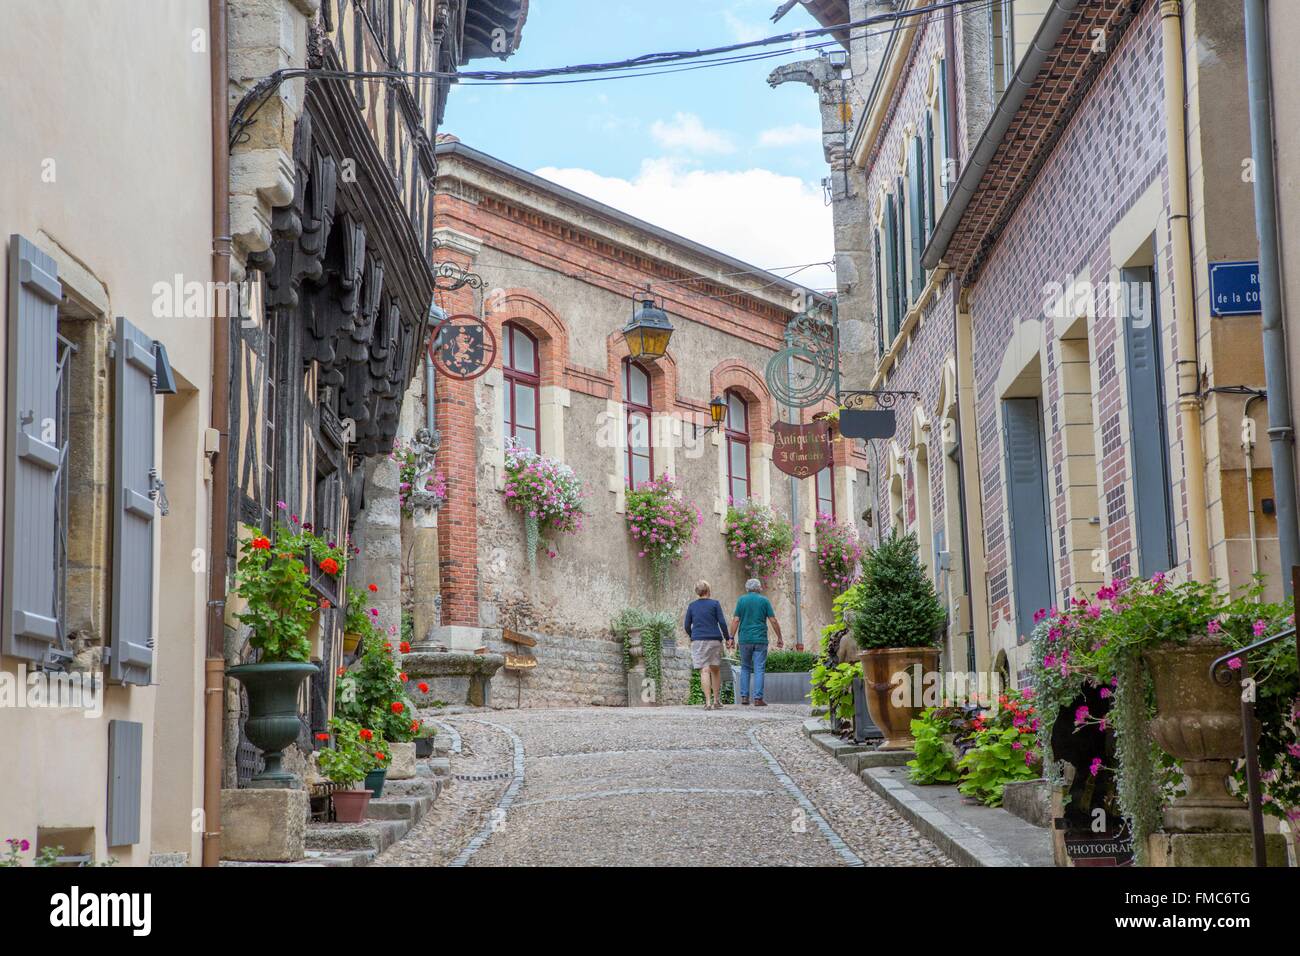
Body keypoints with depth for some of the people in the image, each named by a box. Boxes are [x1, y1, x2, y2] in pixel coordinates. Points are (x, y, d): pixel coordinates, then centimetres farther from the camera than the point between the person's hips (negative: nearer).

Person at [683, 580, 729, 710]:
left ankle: (708, 702, -18)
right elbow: (722, 622, -4)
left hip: (698, 641, 0)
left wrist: (692, 636, 27)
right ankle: (716, 700, 13)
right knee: (715, 670, 14)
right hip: (714, 640, 0)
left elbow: (687, 625, 8)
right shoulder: (715, 604, 1)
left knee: (704, 671, -7)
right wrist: (727, 638, 8)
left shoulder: (692, 606, 6)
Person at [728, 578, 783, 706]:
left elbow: (736, 620, -2)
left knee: (745, 668, 14)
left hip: (745, 639, 1)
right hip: (760, 640, -1)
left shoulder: (742, 600, 2)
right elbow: (773, 621, 0)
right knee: (759, 669, 0)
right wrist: (780, 638, 8)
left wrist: (731, 638, 3)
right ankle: (758, 698, -5)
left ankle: (744, 696, 8)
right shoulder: (764, 601, 1)